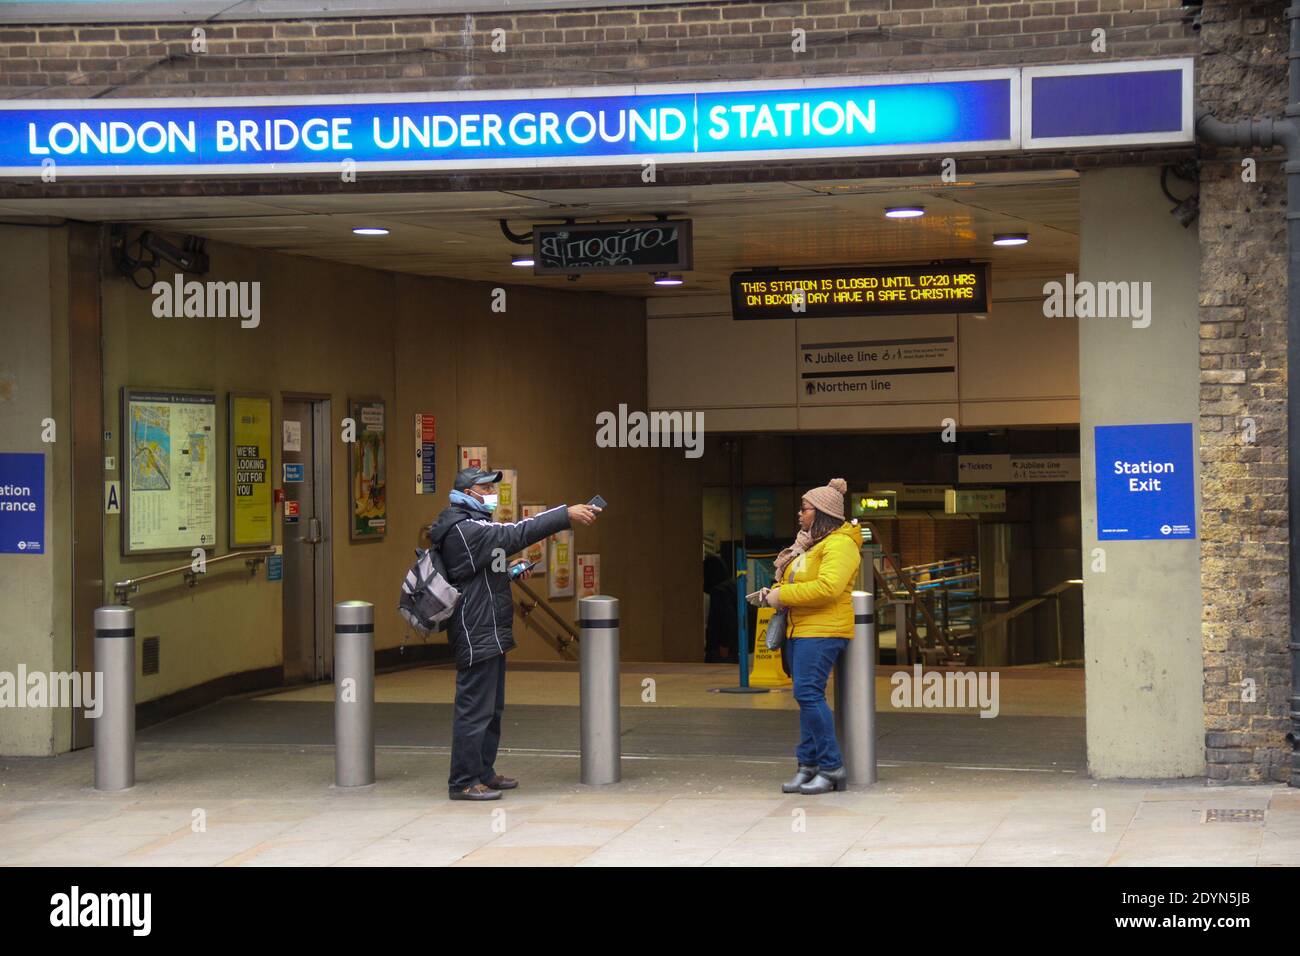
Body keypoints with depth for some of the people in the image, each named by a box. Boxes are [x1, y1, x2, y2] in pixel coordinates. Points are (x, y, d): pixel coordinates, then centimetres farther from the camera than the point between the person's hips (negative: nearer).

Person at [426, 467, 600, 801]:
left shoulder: (472, 526, 17)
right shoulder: (464, 529, -18)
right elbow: (518, 533, -25)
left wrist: (505, 569, 11)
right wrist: (567, 515, -25)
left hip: (488, 633, 11)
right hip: (477, 634, -11)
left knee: (491, 708, 17)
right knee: (475, 708, -8)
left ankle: (483, 773, 26)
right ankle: (463, 782, -5)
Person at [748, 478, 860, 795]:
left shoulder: (839, 544, -10)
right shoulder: (808, 543, 21)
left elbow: (828, 587, -23)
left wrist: (783, 595, -18)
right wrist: (773, 593, 8)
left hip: (823, 629, -10)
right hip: (799, 629, 10)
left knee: (809, 693, -15)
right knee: (806, 696, 8)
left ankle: (832, 768, -10)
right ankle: (808, 767, 11)